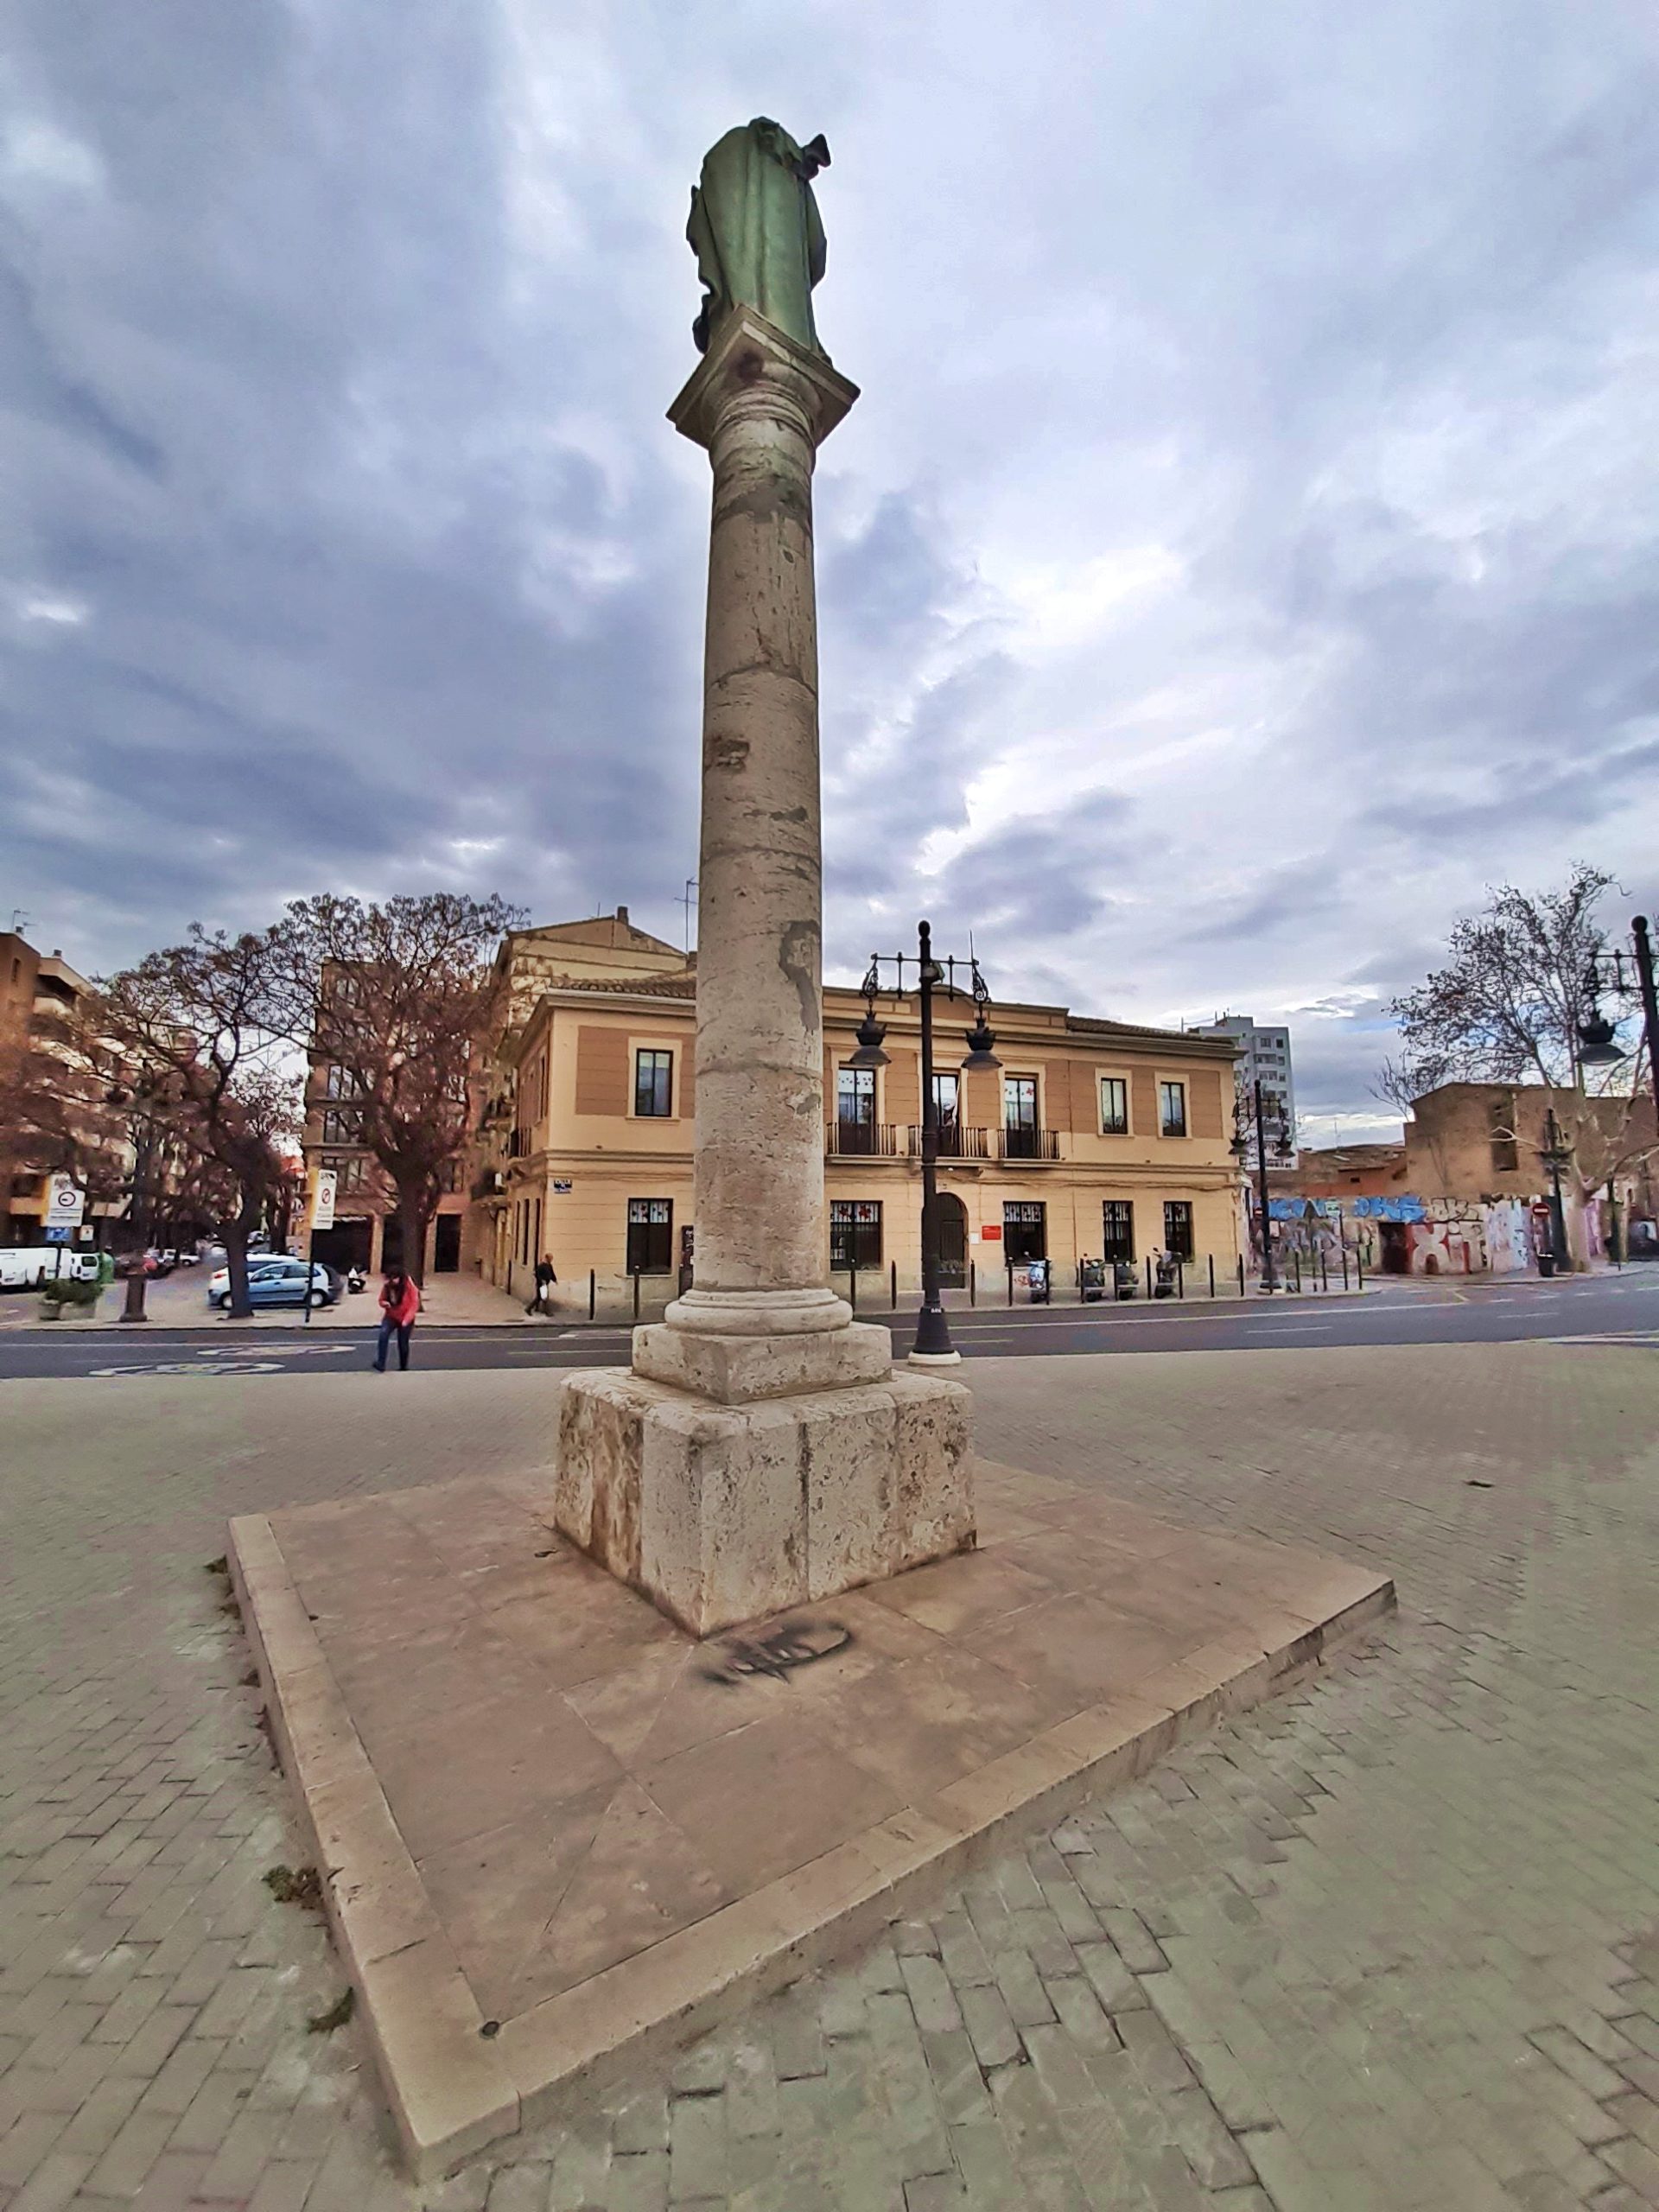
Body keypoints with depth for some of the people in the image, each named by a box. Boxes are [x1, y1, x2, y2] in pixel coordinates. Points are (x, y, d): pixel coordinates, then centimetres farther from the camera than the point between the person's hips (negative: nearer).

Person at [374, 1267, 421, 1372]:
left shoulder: (409, 1286, -19)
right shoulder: (387, 1286, -10)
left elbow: (415, 1304, -15)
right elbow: (381, 1300, 6)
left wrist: (407, 1319, -23)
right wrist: (385, 1304, -19)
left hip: (405, 1319, -2)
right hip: (391, 1317, 2)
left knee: (403, 1344, 6)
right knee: (383, 1334, -26)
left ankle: (403, 1368, 28)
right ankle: (380, 1365, -23)